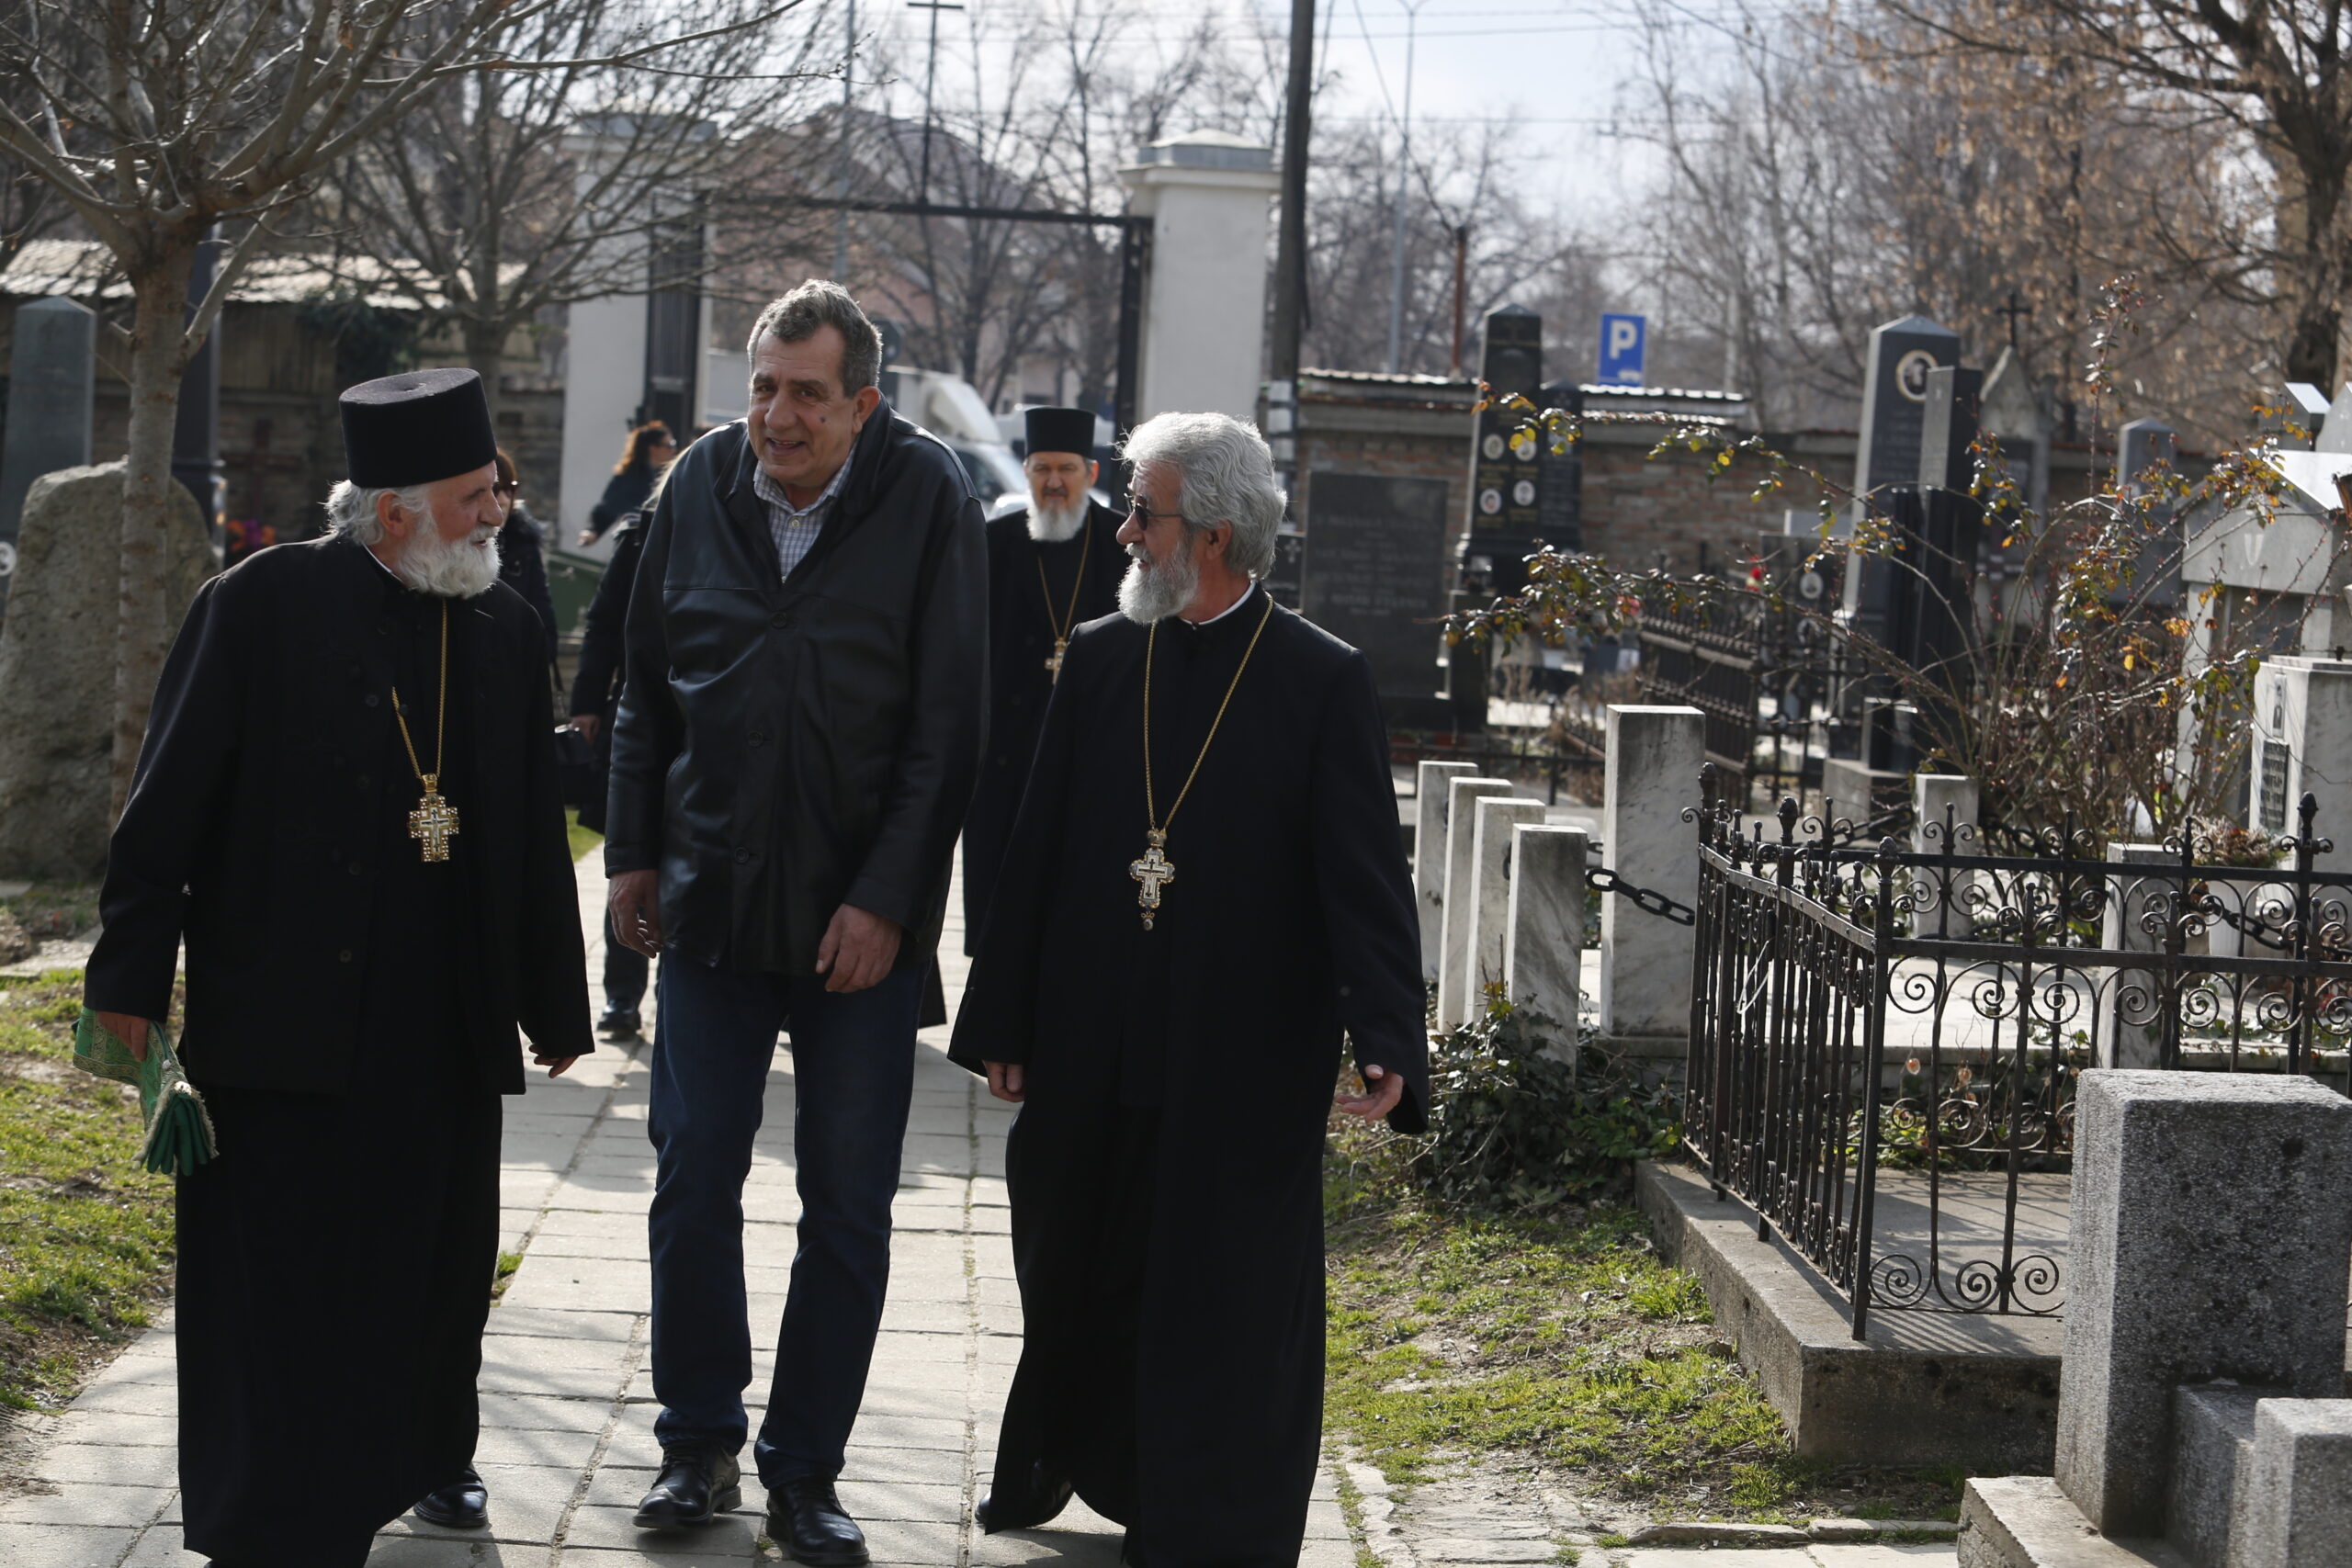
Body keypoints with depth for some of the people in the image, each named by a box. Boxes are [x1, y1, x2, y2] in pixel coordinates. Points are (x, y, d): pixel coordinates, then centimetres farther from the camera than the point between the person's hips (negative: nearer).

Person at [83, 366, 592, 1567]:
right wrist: (132, 974, -7)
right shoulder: (262, 607, -6)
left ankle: (421, 1459, 38)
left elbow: (533, 828, 14)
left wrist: (554, 1004, 16)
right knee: (277, 1278, 0)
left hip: (446, 1030, 5)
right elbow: (170, 802, -5)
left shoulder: (505, 629, 8)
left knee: (436, 1264, 16)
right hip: (286, 1016, -5)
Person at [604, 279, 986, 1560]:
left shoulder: (926, 497, -7)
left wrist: (886, 899, -12)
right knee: (693, 1179, 5)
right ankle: (699, 1444, 19)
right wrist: (633, 853, 9)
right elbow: (646, 686, 13)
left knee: (848, 1207, 4)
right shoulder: (702, 484, 2)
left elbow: (947, 720, -8)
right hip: (712, 898, 3)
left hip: (862, 918, -2)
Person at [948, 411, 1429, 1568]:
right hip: (1092, 1060, 4)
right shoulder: (1098, 659, 6)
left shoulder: (1323, 682, -6)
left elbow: (1365, 876, -9)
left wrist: (1386, 1043, -20)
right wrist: (1002, 1021, 7)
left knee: (1228, 1313, 1)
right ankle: (1057, 1468, 43)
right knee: (1073, 1279, 19)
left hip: (1244, 1077, -4)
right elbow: (1038, 849, 9)